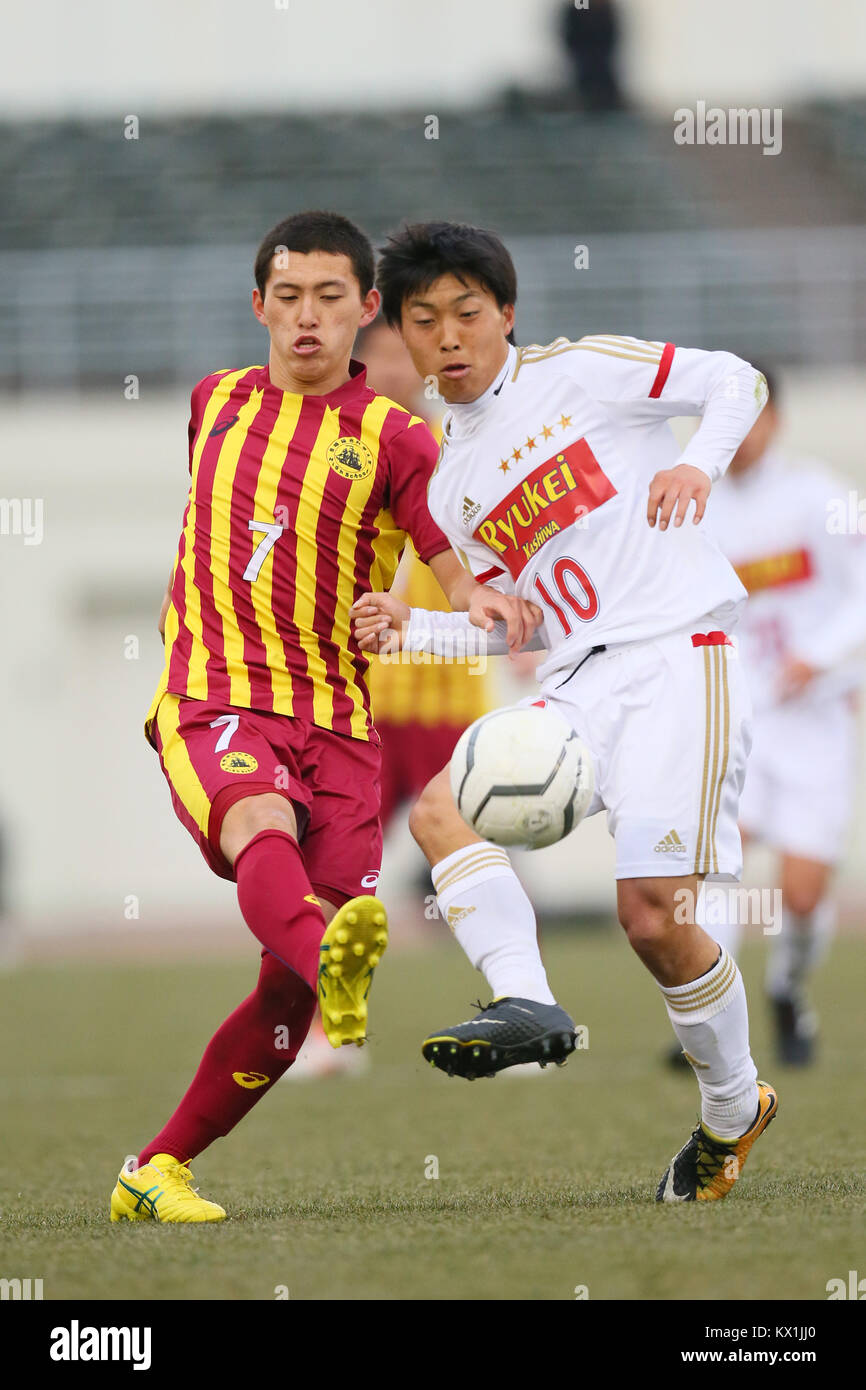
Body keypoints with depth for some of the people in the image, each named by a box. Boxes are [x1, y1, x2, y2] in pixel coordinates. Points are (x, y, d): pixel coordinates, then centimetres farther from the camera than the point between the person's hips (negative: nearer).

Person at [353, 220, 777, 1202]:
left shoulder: (577, 373, 2)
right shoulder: (449, 487, 19)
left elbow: (736, 381, 4)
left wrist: (698, 462, -14)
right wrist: (410, 630, 6)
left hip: (680, 650, -6)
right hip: (579, 681, 6)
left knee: (653, 914, -15)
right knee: (440, 810, -19)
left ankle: (732, 1110, 6)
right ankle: (525, 1002, -31)